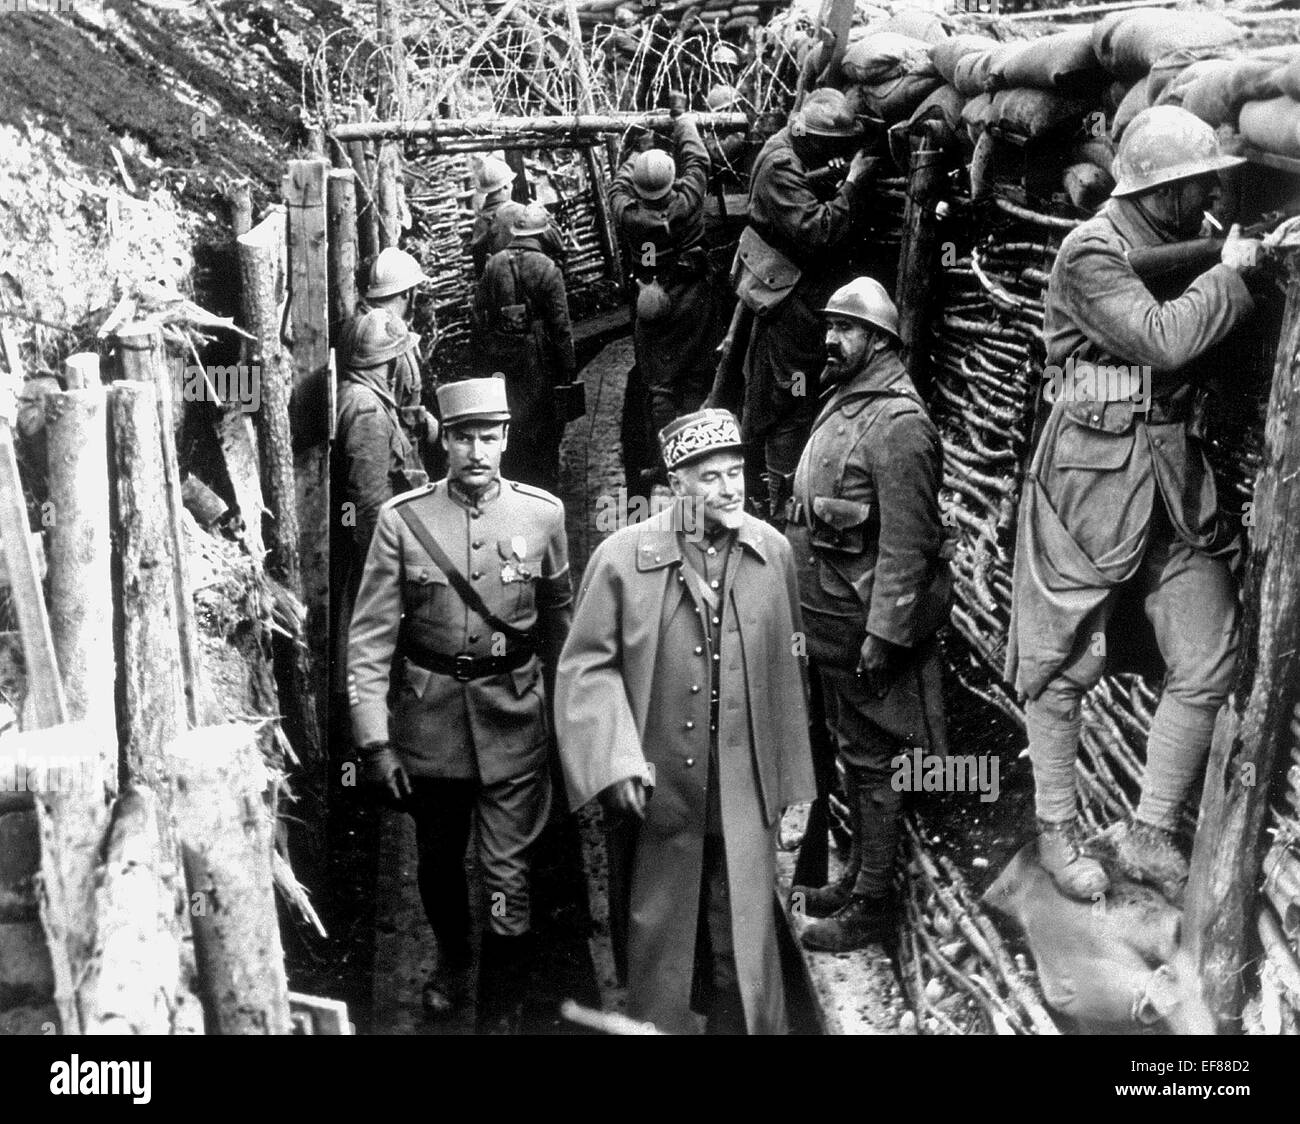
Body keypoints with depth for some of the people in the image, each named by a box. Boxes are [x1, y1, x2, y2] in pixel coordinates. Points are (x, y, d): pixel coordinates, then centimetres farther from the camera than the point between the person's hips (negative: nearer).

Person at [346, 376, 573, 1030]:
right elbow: (370, 635, -8)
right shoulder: (401, 519, -8)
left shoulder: (543, 514, -4)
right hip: (428, 718, 1)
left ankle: (499, 1014, 17)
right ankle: (451, 960, 49)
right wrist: (375, 741, -13)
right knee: (437, 863, 20)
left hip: (513, 722, -1)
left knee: (506, 878, -1)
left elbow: (558, 618, 10)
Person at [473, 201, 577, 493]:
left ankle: (510, 483, 24)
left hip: (500, 355, 4)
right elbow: (560, 323, -12)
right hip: (538, 357, -4)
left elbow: (479, 313, 5)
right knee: (544, 425, 8)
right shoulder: (547, 269, -12)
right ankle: (545, 487, 15)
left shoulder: (493, 264, 0)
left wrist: (486, 354, 14)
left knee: (509, 422, 16)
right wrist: (568, 366, -5)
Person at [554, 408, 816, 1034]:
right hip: (654, 789, -1)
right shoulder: (621, 557, -7)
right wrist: (617, 761, -14)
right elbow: (587, 666, -4)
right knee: (657, 933, 15)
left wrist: (790, 782, 9)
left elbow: (784, 670, 6)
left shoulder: (772, 553, 1)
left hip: (742, 795, 1)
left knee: (744, 947, 4)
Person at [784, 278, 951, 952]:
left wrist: (882, 635, -23)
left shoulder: (896, 422, -19)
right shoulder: (842, 401, 12)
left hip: (866, 622, -9)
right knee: (851, 751, 19)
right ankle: (858, 874, 34)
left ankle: (873, 907, 14)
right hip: (831, 619, 9)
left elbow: (906, 542, -23)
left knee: (870, 761, 1)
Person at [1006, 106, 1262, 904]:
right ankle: (1058, 830, 23)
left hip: (1180, 478, 7)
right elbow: (1164, 336, -25)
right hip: (1096, 478, -7)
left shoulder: (1187, 247, 12)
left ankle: (1153, 836, 19)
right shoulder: (1092, 254, -11)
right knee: (1067, 663, 6)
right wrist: (1232, 274, -12)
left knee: (1209, 666, 5)